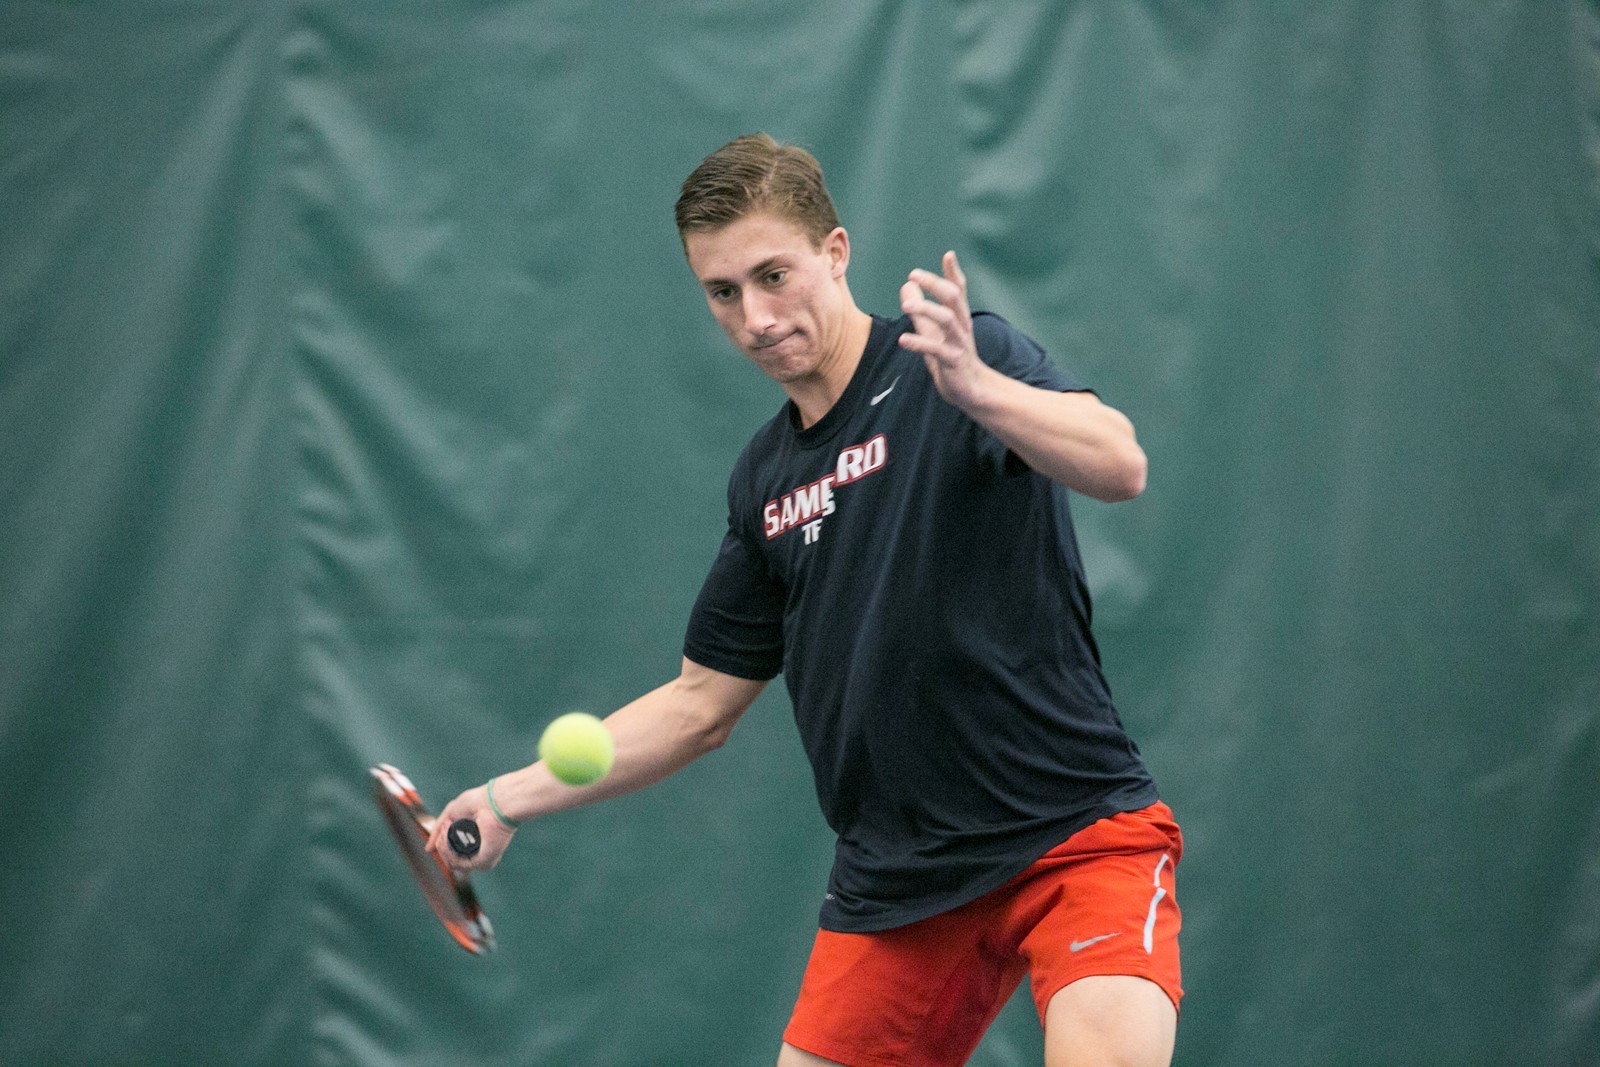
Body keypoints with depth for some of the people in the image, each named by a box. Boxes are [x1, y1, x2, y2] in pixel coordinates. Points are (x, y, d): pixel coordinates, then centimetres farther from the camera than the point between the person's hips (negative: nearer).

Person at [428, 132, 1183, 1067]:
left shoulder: (971, 361, -5)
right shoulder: (766, 480, 13)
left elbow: (1119, 465, -24)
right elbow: (703, 703, 22)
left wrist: (975, 388, -42)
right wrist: (511, 799, 15)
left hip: (1075, 837, -6)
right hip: (898, 879, 6)